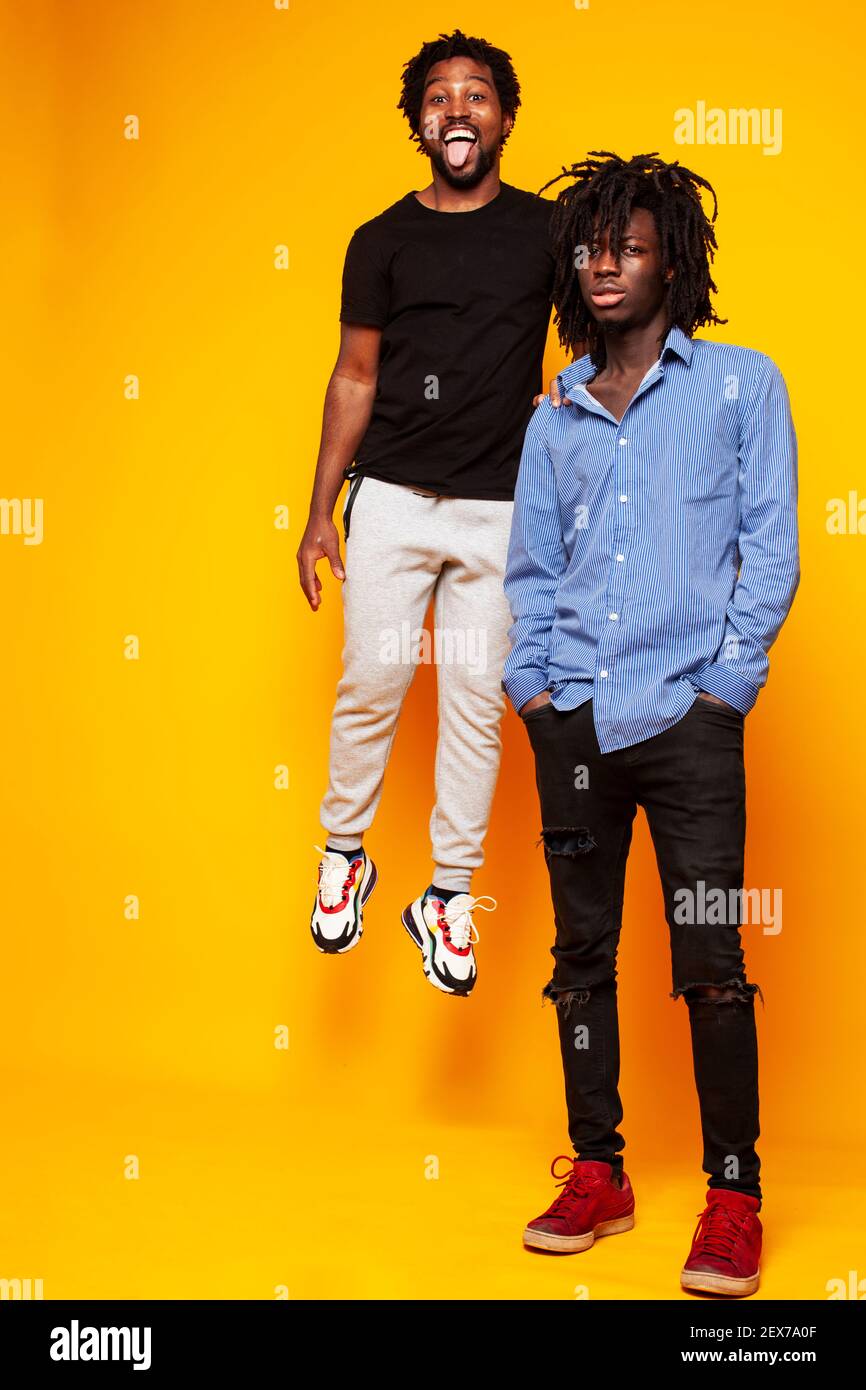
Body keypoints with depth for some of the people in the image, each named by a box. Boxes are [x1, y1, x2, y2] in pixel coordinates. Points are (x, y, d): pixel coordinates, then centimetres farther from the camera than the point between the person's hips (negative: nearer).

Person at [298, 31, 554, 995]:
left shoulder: (547, 230, 5)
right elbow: (354, 380, 8)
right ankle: (343, 855, 19)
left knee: (477, 699, 2)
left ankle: (450, 897, 13)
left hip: (500, 508, 0)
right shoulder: (383, 242, 6)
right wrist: (320, 512, 4)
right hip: (392, 496, 0)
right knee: (373, 680, -2)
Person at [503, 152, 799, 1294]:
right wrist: (530, 683, 5)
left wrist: (729, 682, -7)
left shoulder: (743, 384, 6)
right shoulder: (557, 417, 15)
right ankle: (597, 1174, 19)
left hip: (688, 715, -4)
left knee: (711, 962, -5)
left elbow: (770, 548, 1)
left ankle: (735, 1199, 7)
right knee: (582, 954, 8)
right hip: (573, 719, 4)